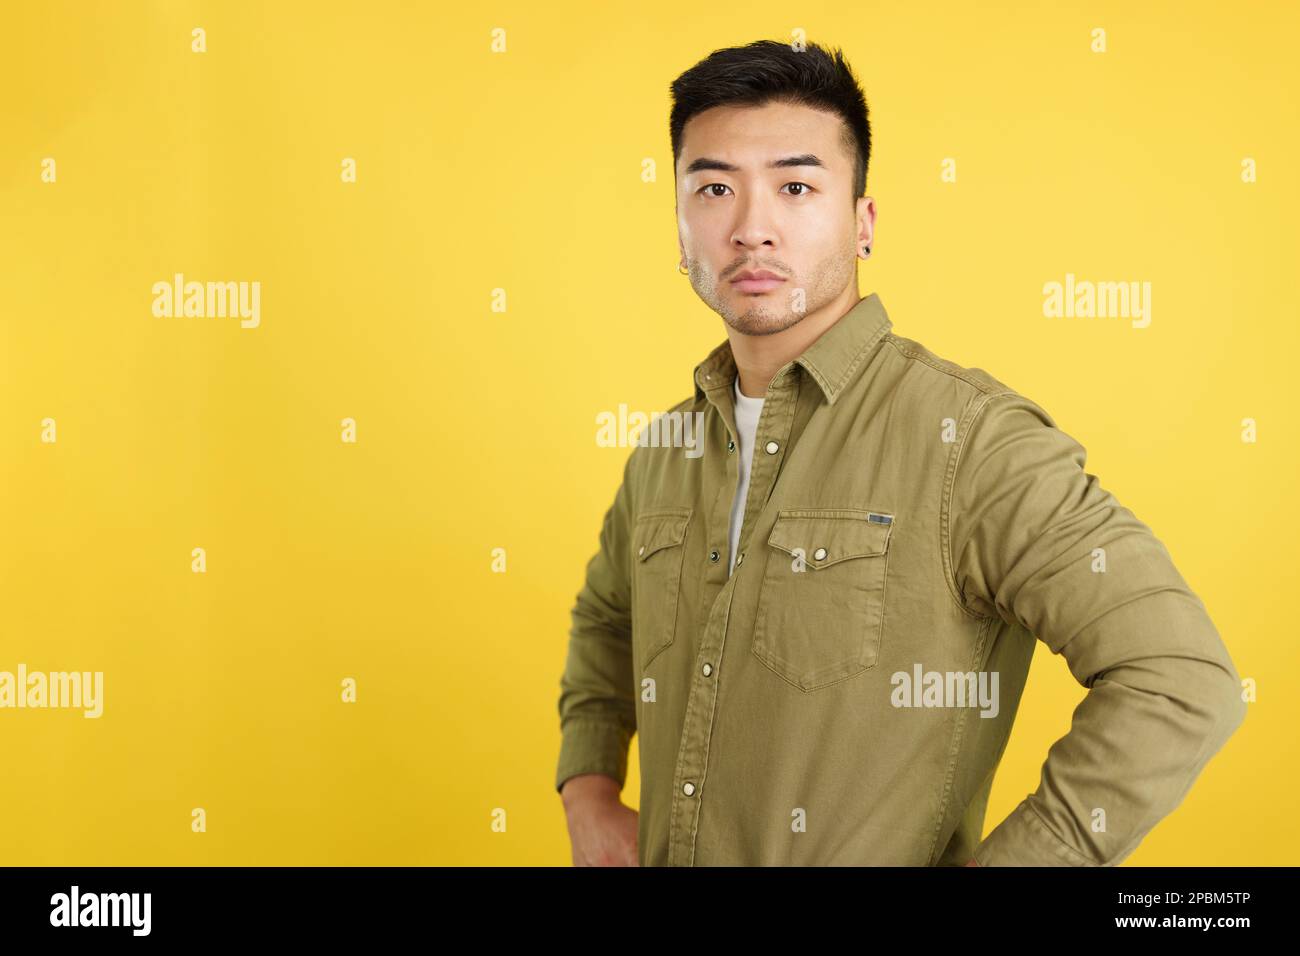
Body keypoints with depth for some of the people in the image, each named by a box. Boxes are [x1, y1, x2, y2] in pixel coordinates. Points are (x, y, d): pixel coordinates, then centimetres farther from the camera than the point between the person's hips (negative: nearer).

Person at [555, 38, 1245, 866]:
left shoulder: (966, 435, -20)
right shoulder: (665, 453, 0)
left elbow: (1182, 684, -24)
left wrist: (995, 864, -23)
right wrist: (588, 791, 3)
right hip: (659, 853, 6)